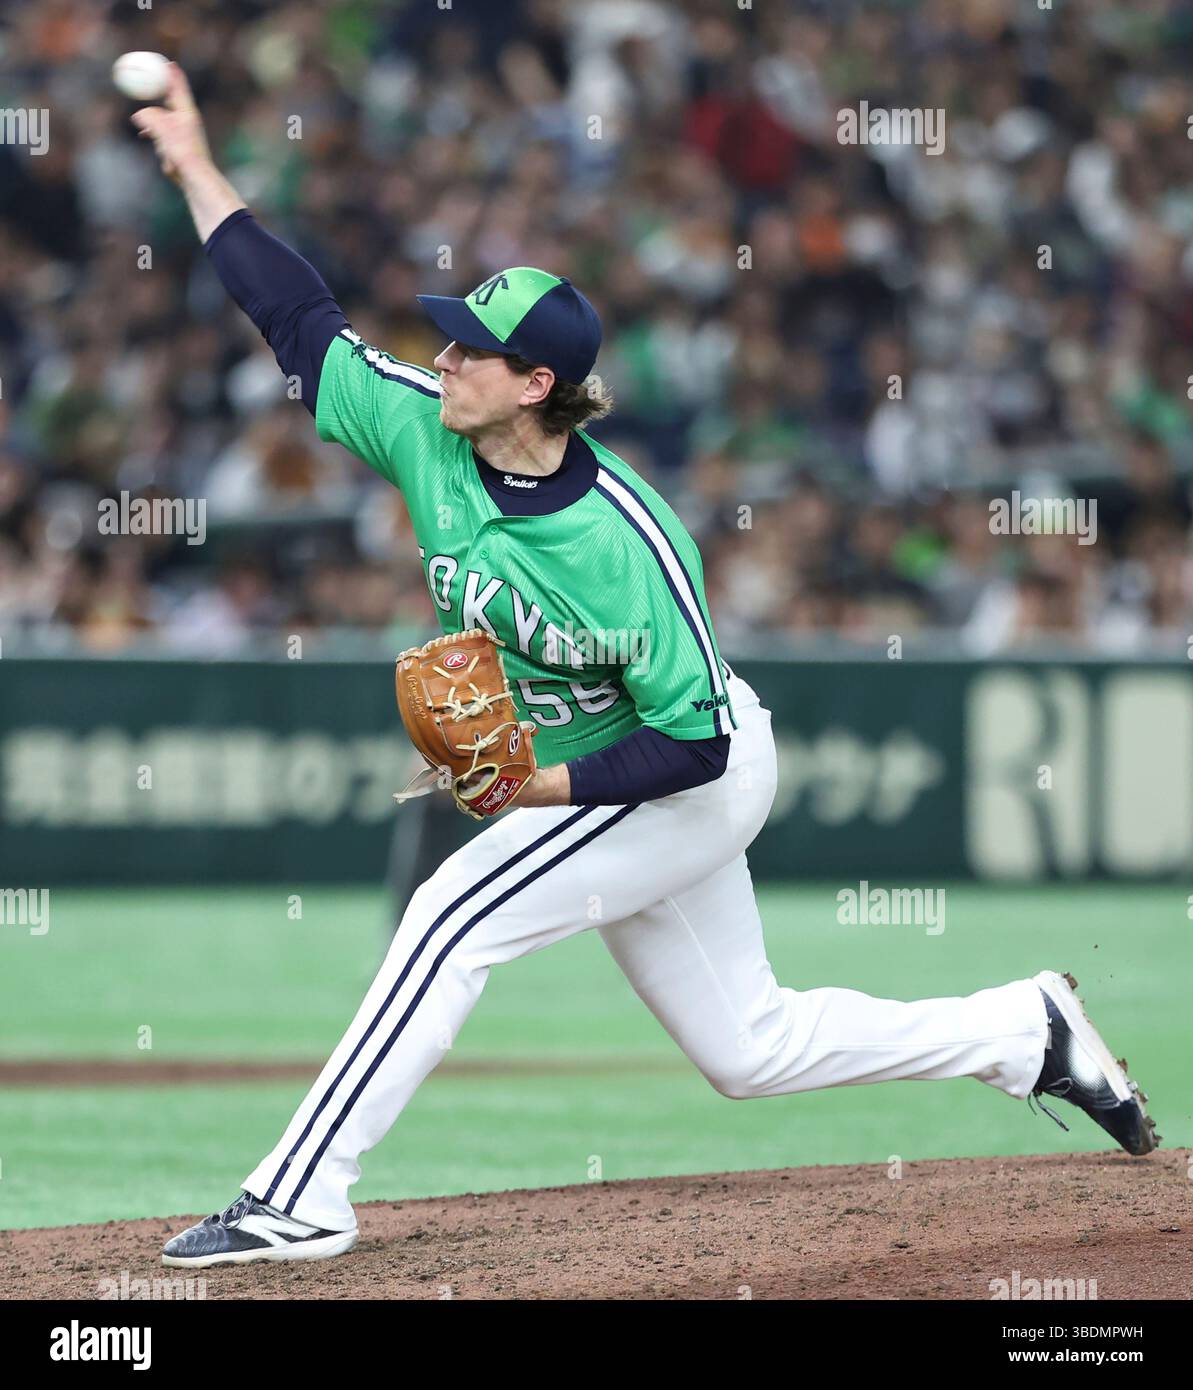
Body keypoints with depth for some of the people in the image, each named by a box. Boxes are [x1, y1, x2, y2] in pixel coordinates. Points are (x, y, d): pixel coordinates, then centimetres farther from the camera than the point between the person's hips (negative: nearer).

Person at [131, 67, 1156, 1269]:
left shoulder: (629, 547, -31)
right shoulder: (423, 430, -13)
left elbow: (693, 743, -25)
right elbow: (302, 323, -5)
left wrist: (547, 789, -32)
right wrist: (197, 171, -8)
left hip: (701, 778, -8)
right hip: (583, 787, 8)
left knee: (453, 920, -21)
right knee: (748, 1046, 14)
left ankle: (298, 1200, -17)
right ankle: (1032, 1035, 27)